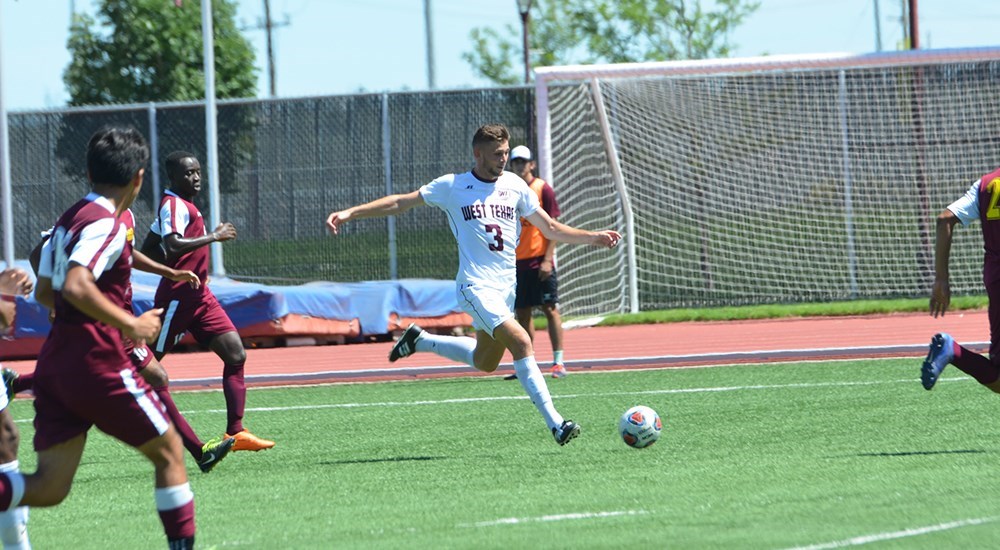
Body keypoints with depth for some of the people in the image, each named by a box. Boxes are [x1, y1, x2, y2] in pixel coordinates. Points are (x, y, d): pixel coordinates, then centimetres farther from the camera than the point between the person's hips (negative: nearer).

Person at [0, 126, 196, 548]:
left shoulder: (67, 220, 15)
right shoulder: (106, 224, -13)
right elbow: (76, 286, -28)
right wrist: (130, 325, -19)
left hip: (54, 367, 8)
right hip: (99, 366, -8)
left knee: (49, 488, 0)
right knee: (169, 452, 11)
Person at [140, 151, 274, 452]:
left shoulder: (183, 206, 16)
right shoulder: (174, 205, -13)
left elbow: (147, 250, 22)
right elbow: (173, 246, -30)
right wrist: (214, 237, -23)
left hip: (199, 296, 9)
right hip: (177, 297, -9)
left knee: (235, 354, -1)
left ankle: (235, 432, -3)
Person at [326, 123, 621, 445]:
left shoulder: (514, 186, 9)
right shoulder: (452, 187, -1)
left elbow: (550, 228, 15)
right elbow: (401, 203, 6)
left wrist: (593, 237, 3)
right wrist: (350, 213, 0)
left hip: (506, 286, 6)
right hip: (475, 285, -6)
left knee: (485, 363, 15)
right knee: (520, 342, -24)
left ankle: (420, 341, 37)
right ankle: (554, 423, -24)